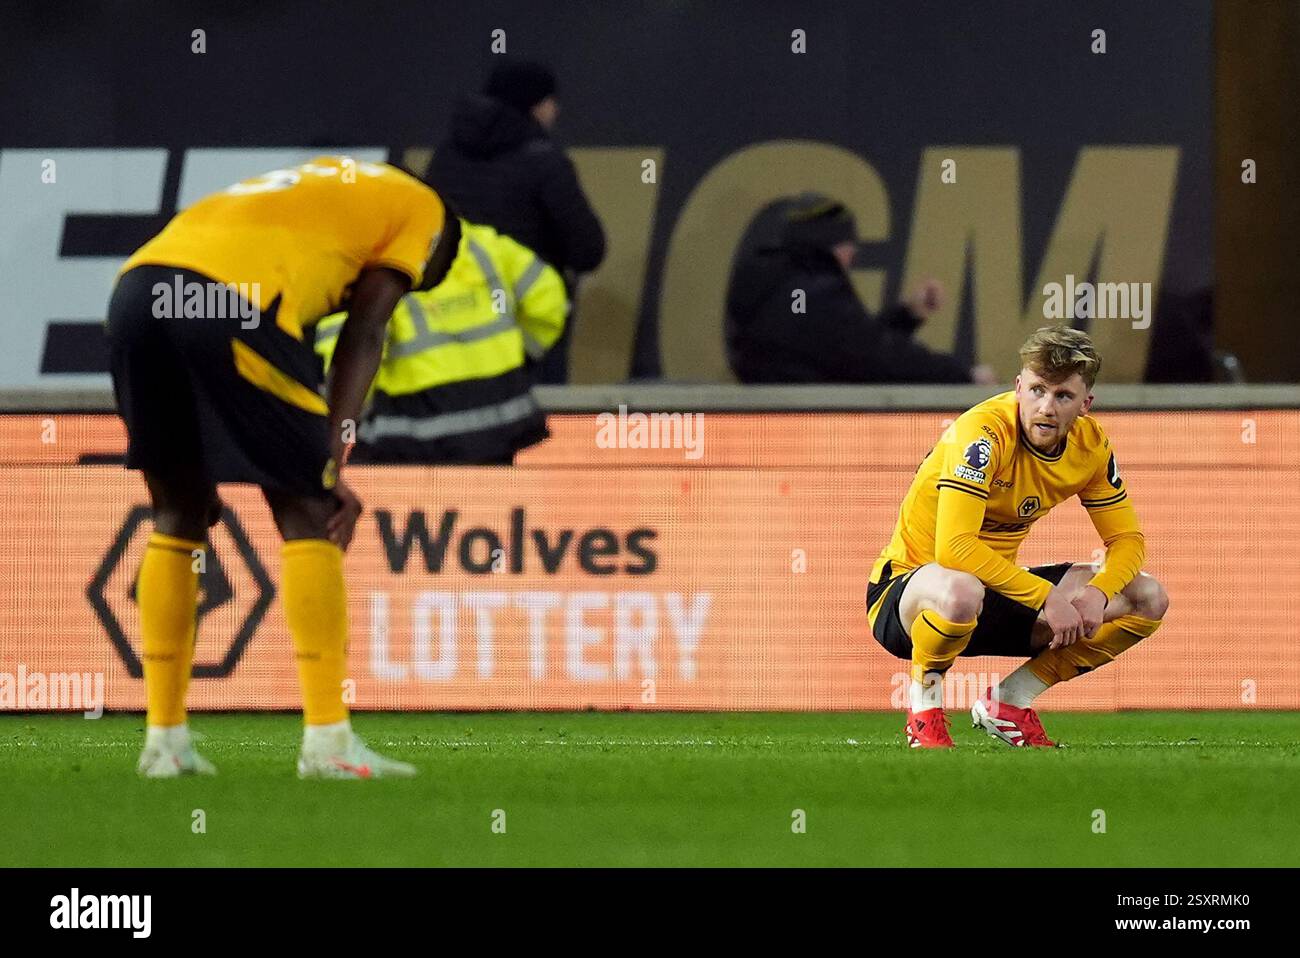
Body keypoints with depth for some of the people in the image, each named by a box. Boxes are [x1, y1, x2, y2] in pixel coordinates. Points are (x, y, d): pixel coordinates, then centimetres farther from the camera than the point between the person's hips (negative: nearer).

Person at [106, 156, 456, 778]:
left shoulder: (308, 189, 40)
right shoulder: (418, 208, 21)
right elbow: (362, 336, 8)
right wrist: (333, 465, 2)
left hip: (136, 290, 7)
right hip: (229, 299, -7)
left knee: (179, 515, 19)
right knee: (309, 513, 4)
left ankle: (164, 740, 20)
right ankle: (328, 741, 1)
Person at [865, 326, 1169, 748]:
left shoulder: (1090, 445, -4)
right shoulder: (984, 432, -25)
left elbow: (1127, 539, 3)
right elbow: (954, 547, -35)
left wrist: (1097, 592, -20)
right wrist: (1048, 598, -34)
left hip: (997, 585, 7)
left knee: (1147, 599, -4)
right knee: (960, 592, -44)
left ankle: (1009, 701, 5)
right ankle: (924, 705, -12)